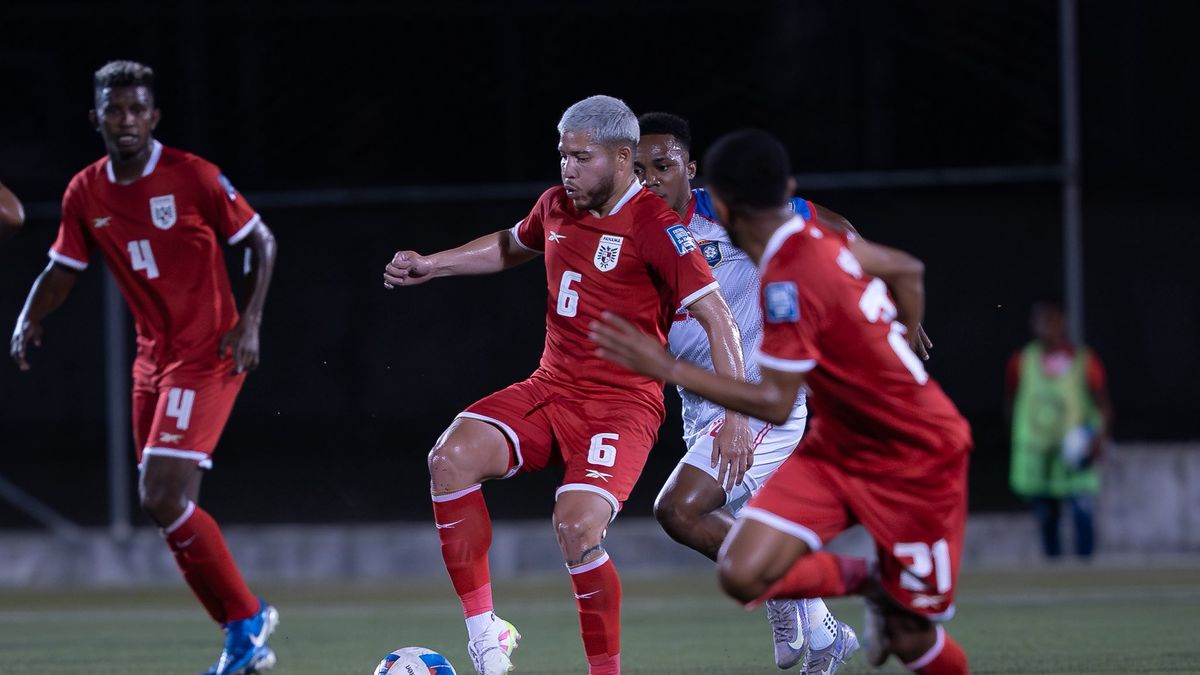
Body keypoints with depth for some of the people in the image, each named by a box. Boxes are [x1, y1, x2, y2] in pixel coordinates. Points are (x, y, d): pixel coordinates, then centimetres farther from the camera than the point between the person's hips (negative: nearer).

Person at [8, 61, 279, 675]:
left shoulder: (193, 177, -12)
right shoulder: (85, 193, 3)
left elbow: (261, 243, -4)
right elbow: (62, 270, 13)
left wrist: (249, 322, -13)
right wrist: (29, 320, -6)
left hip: (207, 355, -7)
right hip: (154, 359, 7)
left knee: (164, 499, -18)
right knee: (170, 509, 6)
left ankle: (246, 620, -4)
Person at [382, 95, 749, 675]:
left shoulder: (655, 226, -13)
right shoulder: (557, 206, 9)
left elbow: (715, 318, -15)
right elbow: (511, 246, 33)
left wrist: (736, 419, -21)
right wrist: (432, 266, 24)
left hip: (622, 404, -7)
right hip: (550, 388, 7)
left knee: (576, 528, -25)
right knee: (451, 457, -17)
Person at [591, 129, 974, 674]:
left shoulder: (788, 283, -27)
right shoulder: (816, 235, -3)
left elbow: (776, 404, -26)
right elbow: (907, 270, 13)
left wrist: (669, 369, -26)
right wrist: (894, 362, 26)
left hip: (917, 462, -8)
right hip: (840, 444, 8)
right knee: (743, 574, -9)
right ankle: (867, 581, 16)